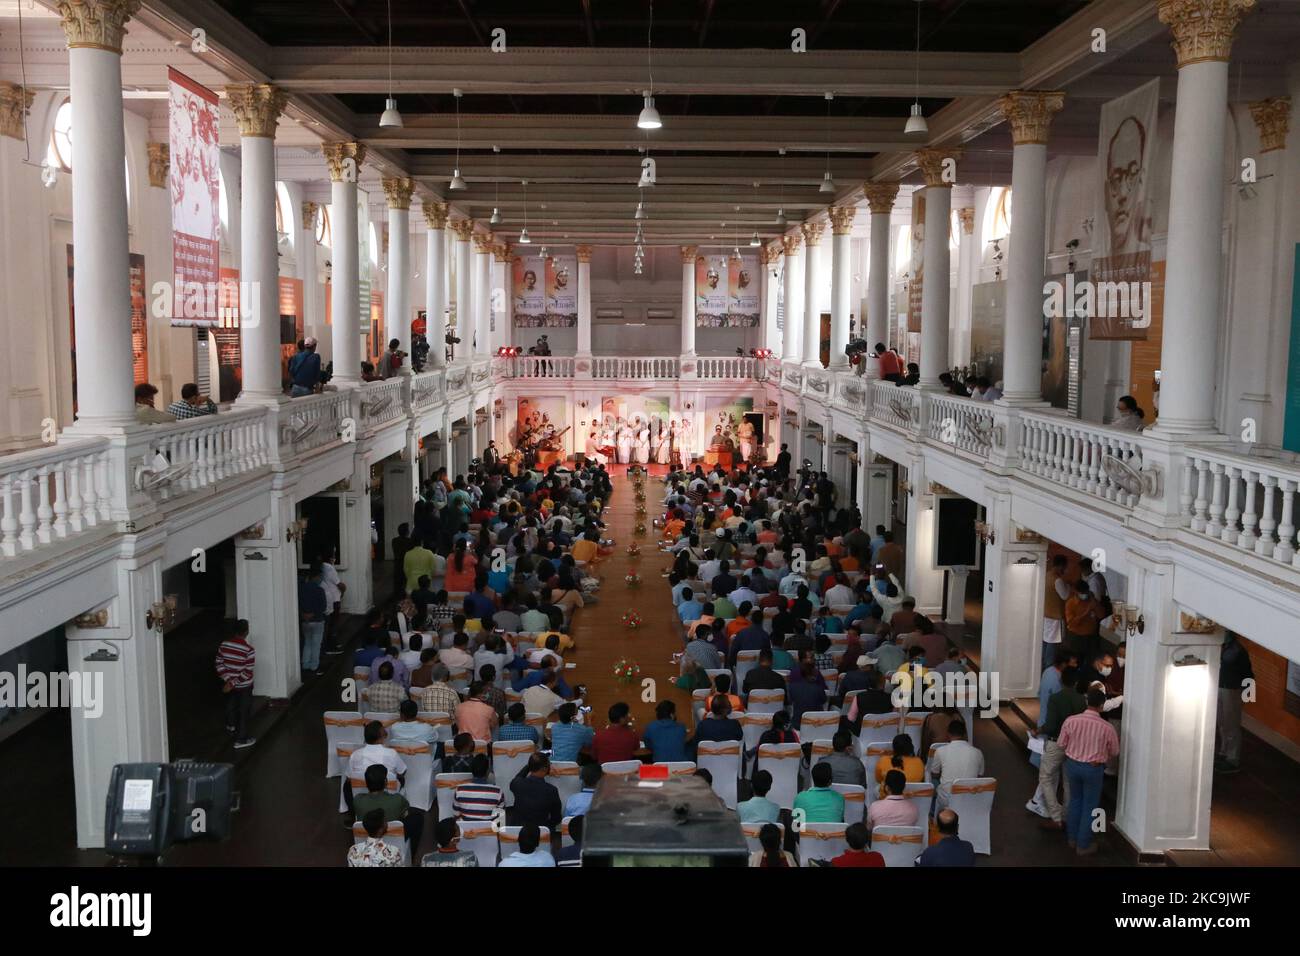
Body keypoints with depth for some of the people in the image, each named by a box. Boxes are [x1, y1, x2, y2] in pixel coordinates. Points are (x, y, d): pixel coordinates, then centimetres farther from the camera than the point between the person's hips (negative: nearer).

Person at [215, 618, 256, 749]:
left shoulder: (224, 645, -10)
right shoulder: (248, 649, -26)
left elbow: (219, 664, -5)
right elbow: (247, 673, -25)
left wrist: (228, 680, -8)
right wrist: (233, 683, -18)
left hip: (228, 683, 5)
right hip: (244, 686, -5)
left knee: (230, 704, 29)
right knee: (244, 711, 10)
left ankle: (231, 726, 53)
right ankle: (241, 740, 19)